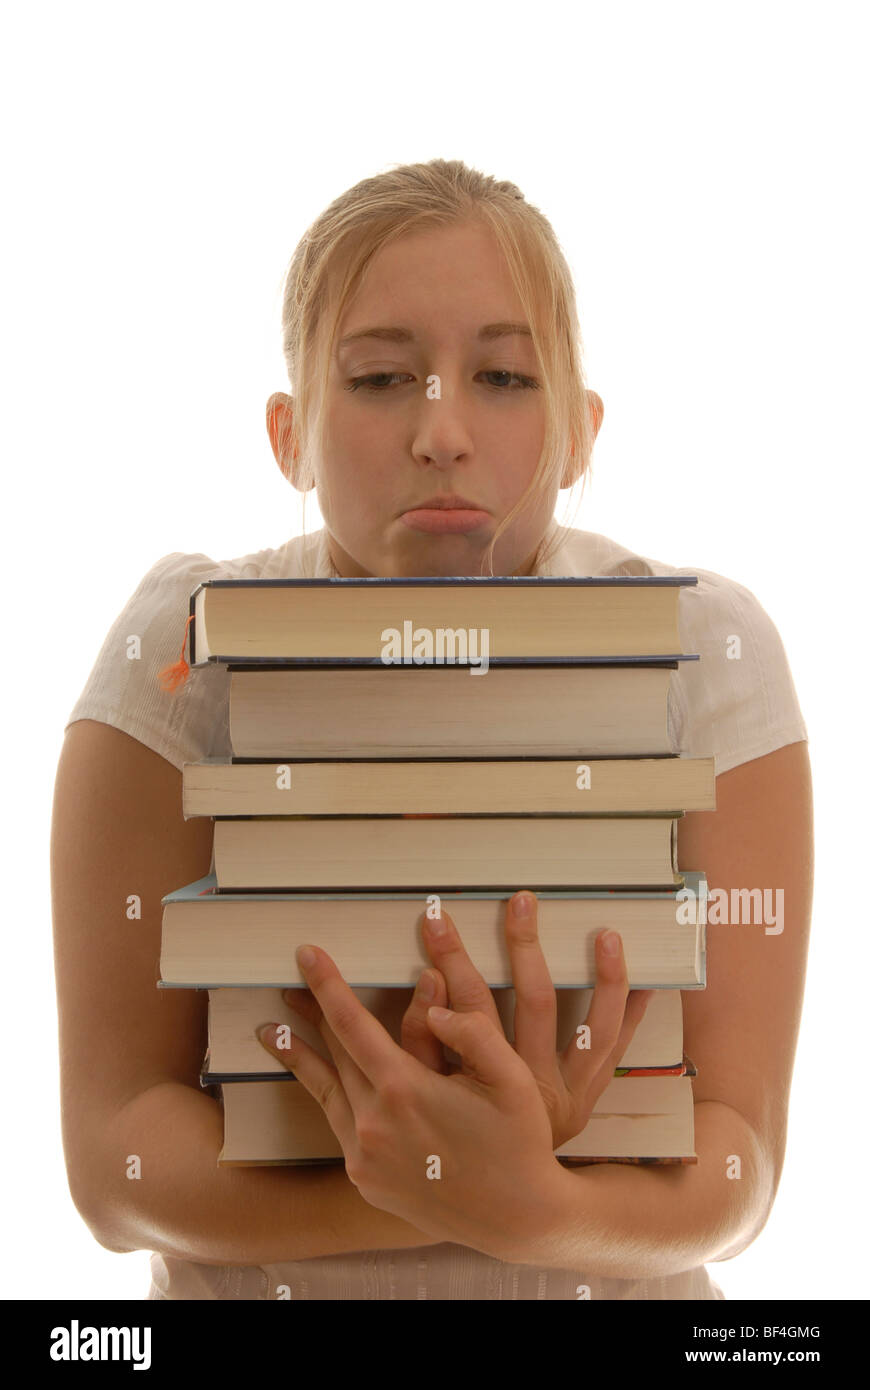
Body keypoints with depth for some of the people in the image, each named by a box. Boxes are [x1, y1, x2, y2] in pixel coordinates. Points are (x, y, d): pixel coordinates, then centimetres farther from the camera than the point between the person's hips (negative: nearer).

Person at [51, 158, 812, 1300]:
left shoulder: (706, 649, -8)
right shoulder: (189, 646, -9)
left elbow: (738, 1161, -11)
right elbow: (113, 1151, -12)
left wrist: (524, 1207, -31)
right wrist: (429, 1184, -27)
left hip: (613, 1287, 1)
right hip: (250, 1288, 0)